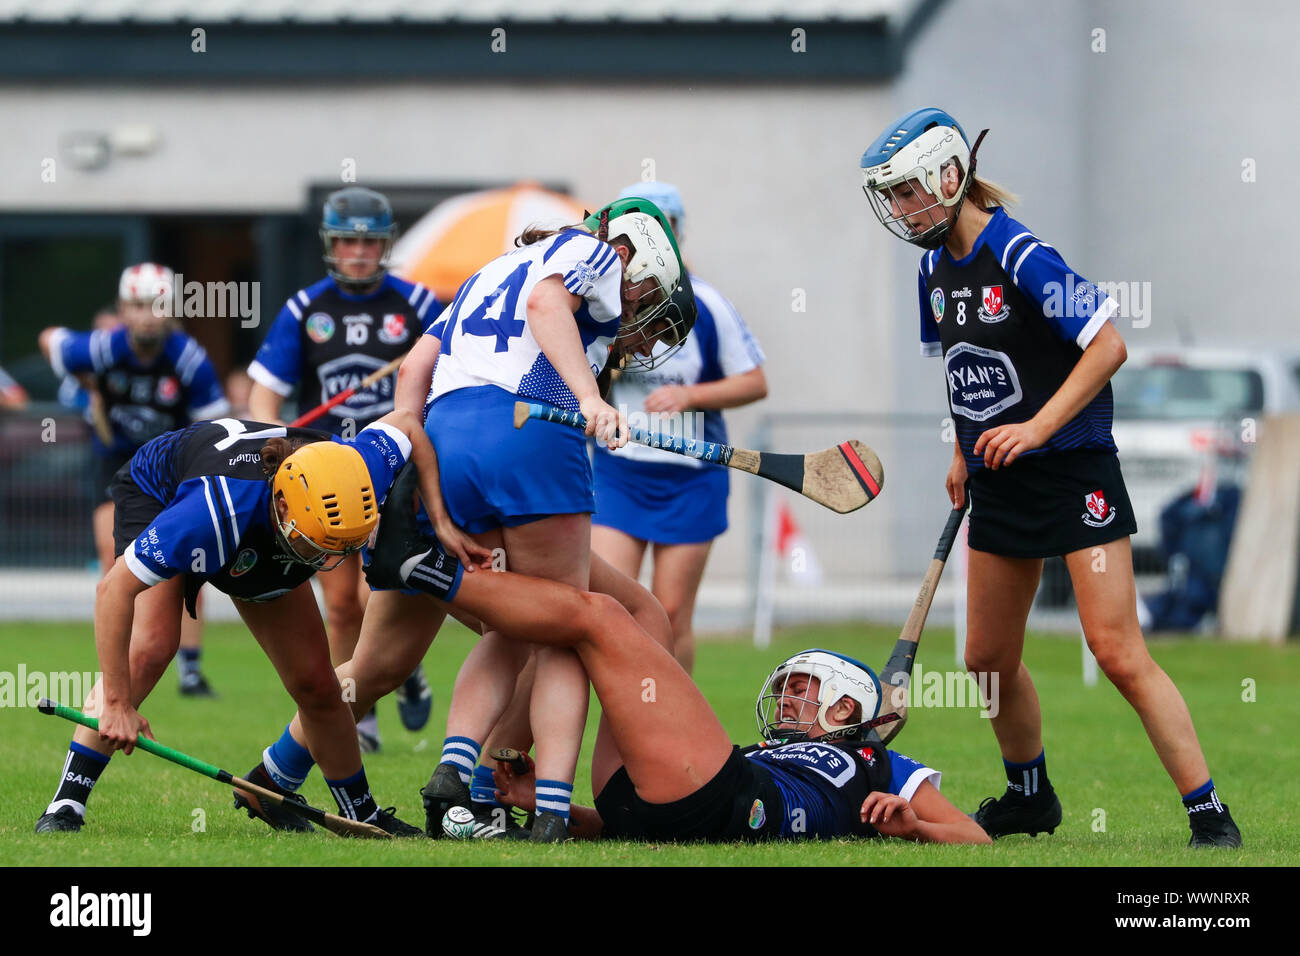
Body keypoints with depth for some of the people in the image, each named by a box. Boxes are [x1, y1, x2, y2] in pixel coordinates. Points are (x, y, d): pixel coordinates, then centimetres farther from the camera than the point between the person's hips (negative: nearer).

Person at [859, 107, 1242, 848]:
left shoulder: (1019, 256, -18)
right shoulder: (937, 267, 7)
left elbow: (1108, 346, -20)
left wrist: (1037, 427, -22)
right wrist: (965, 451, 14)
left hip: (1073, 472, -8)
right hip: (999, 483, 8)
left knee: (1120, 654, -13)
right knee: (990, 660, 13)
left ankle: (1211, 816, -8)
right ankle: (1031, 797, 34)